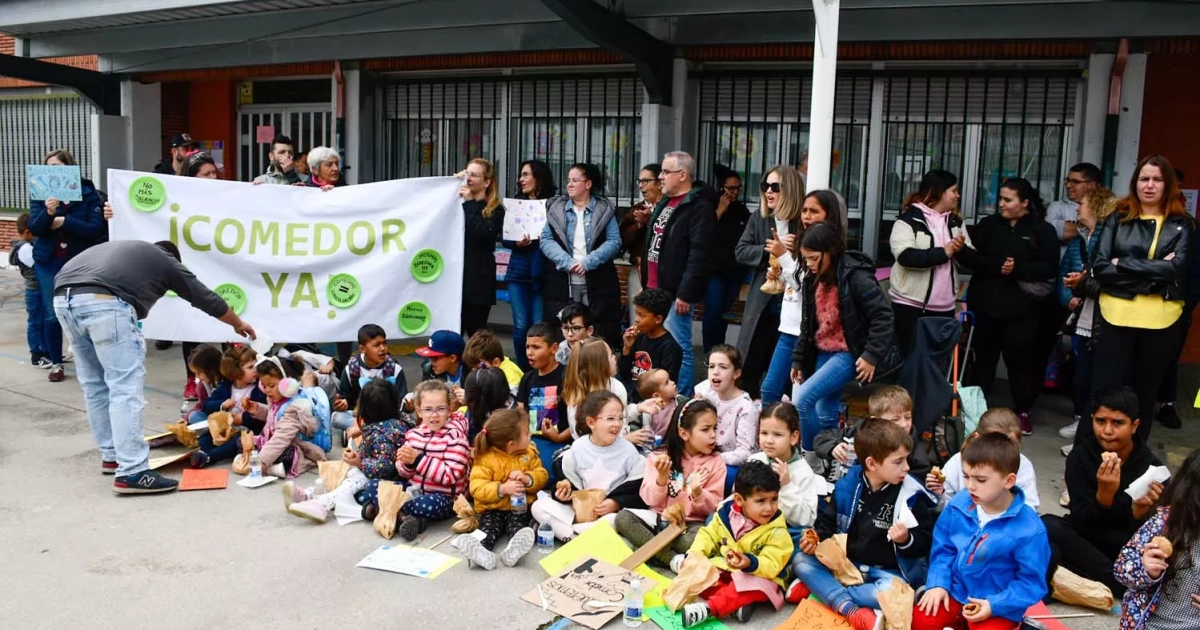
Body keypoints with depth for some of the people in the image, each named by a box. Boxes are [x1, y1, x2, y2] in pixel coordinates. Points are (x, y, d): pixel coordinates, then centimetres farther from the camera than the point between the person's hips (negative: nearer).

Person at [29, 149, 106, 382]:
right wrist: (48, 212, -25)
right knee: (52, 315, 4)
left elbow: (96, 228, -14)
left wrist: (64, 221, -19)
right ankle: (56, 364, 13)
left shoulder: (89, 193, -5)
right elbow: (34, 228, -7)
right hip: (48, 263, 2)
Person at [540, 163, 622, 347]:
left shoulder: (604, 209, 6)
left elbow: (614, 241, -3)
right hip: (562, 283, 1)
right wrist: (567, 262, -14)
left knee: (599, 337, -2)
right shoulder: (555, 208, 10)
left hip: (597, 283, -1)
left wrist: (587, 262, -16)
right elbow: (546, 240, 1)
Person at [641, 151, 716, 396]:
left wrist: (685, 293, -23)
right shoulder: (664, 203, 18)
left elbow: (698, 254, -20)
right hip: (655, 291, 10)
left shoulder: (699, 207, -12)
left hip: (674, 293, -10)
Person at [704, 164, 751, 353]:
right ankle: (708, 353, -1)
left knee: (725, 313, 8)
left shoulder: (742, 210, 11)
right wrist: (720, 210, -14)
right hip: (714, 269, -4)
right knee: (713, 310, -9)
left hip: (735, 270, 5)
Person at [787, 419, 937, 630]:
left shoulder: (911, 495, -11)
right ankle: (851, 610, -32)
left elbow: (925, 542, -6)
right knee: (801, 560, -14)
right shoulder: (847, 486, -5)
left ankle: (819, 588, -21)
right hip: (847, 564, 4)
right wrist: (817, 540, -12)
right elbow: (828, 522, 8)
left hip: (890, 572, -3)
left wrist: (906, 540, -27)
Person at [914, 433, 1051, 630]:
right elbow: (943, 548, 6)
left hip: (999, 606, -4)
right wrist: (938, 583, -8)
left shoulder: (1029, 529, -20)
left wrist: (994, 605, -23)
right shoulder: (959, 506, -7)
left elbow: (1032, 583, -14)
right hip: (956, 592, 4)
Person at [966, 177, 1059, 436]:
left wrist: (1017, 269, -20)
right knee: (984, 357, 11)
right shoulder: (988, 224, 7)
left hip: (1021, 308, -2)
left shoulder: (1043, 230, 1)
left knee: (1020, 360, 4)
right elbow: (973, 259, -2)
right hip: (986, 304, 2)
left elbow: (1048, 268, -8)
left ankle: (1022, 412, 17)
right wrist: (997, 266, -18)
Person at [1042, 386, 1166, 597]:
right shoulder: (1080, 456, -12)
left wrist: (1140, 511, -35)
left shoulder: (1150, 466, -12)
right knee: (1048, 525, -30)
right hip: (1087, 536, 2)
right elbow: (1082, 521, -18)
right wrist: (1104, 494, -35)